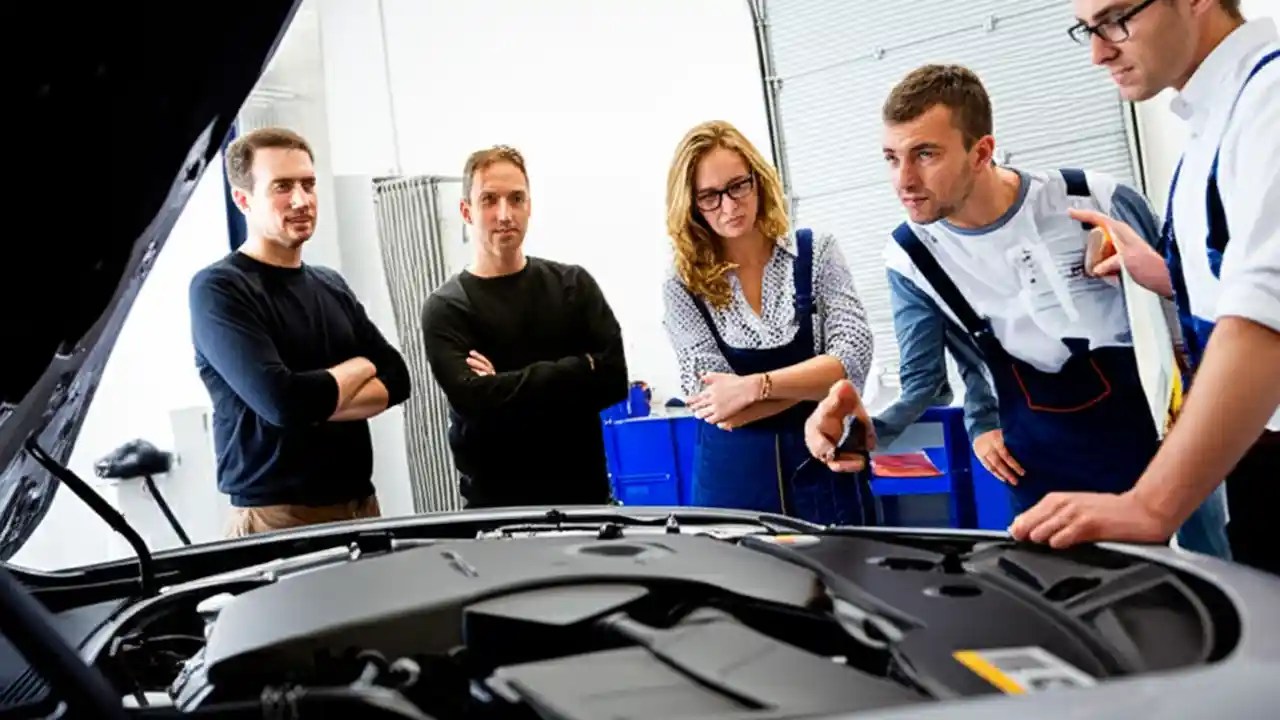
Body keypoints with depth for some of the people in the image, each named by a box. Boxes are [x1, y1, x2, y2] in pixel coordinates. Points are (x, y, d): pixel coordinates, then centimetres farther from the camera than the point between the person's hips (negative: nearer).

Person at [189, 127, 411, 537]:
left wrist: (313, 403, -12)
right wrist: (359, 368, -3)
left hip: (360, 504, 6)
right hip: (276, 518, -6)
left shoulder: (331, 285, 13)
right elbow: (282, 401, -21)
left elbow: (396, 378, 4)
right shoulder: (218, 290, -9)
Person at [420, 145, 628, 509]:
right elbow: (474, 399, -18)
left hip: (585, 491, 2)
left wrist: (506, 387, -13)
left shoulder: (574, 284, 4)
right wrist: (577, 370, -12)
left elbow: (613, 377, -7)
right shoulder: (446, 308, -3)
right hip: (496, 501, -2)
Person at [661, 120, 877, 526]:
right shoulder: (683, 287, -4)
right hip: (733, 484, -1)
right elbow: (715, 403, -11)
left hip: (822, 471, 1)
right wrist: (816, 380, -13)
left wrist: (754, 387, -21)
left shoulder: (816, 252, -1)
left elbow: (852, 360, -11)